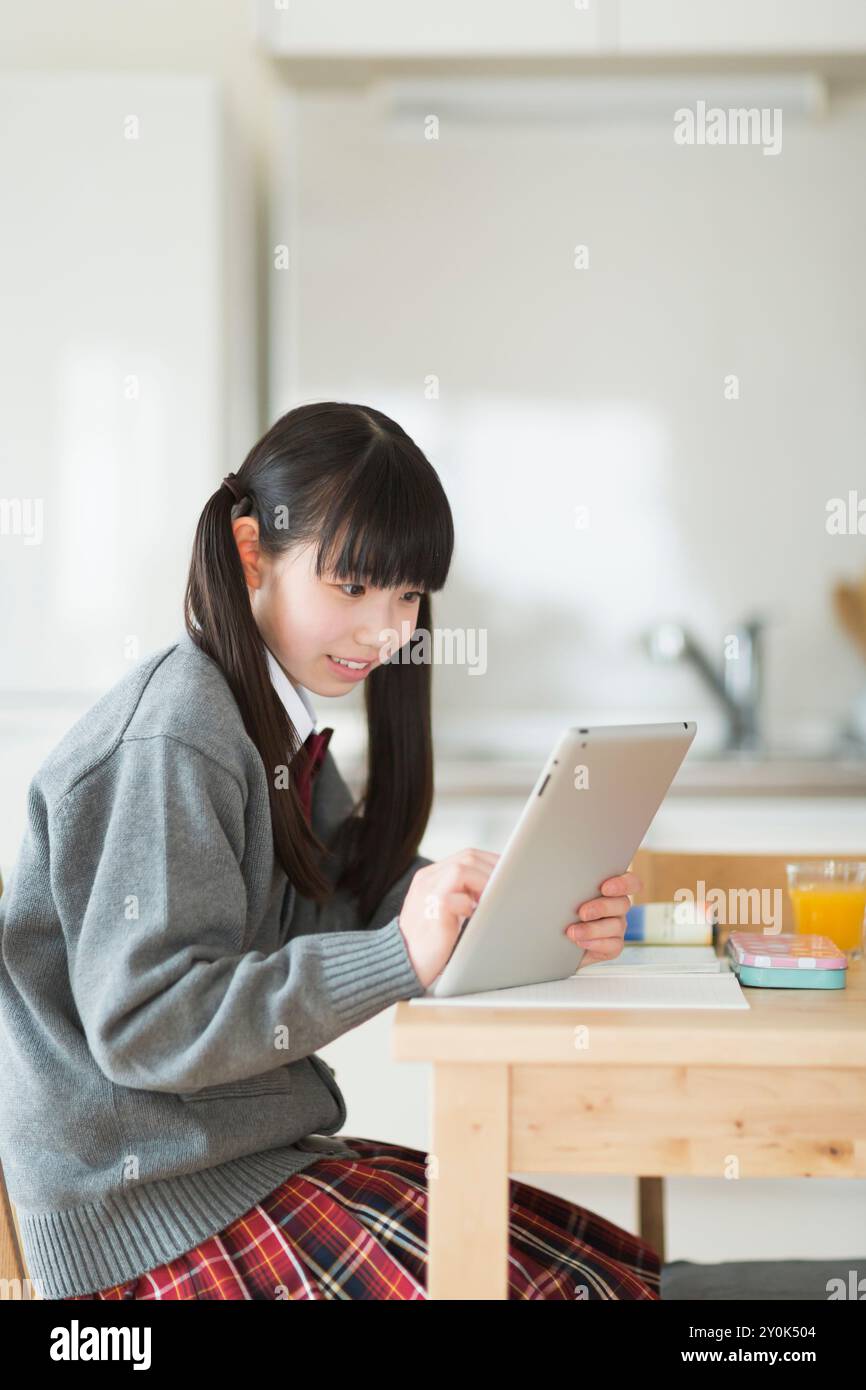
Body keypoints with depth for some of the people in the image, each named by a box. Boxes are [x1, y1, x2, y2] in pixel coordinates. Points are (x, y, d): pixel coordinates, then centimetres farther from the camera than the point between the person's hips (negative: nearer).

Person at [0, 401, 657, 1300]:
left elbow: (351, 918, 7)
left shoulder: (287, 726, 12)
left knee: (622, 1269, 0)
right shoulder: (172, 738, -17)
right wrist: (401, 953, -29)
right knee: (550, 1288, -19)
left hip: (263, 1146, 9)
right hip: (147, 1197, -9)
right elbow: (142, 1025, -23)